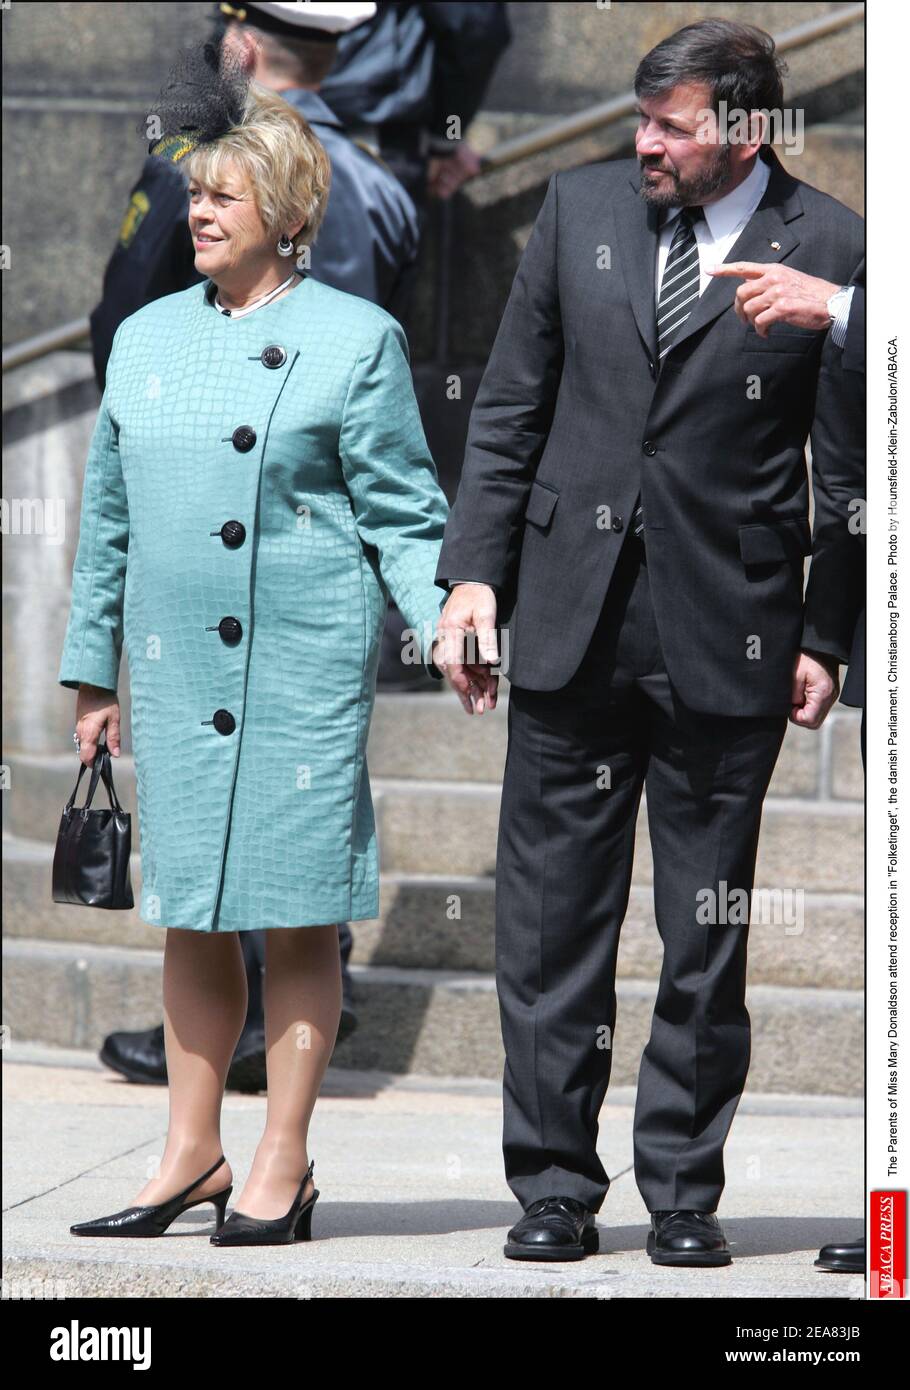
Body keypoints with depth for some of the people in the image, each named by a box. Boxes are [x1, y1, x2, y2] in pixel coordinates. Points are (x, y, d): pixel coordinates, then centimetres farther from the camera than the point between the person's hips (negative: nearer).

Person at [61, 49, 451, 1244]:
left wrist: (443, 626, -15)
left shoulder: (354, 340, -3)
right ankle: (192, 1157, 18)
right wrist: (92, 672, 17)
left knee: (298, 918, 0)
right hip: (177, 668, 5)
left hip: (304, 664, -5)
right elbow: (109, 516, 17)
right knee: (190, 915, 9)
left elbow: (403, 511, -1)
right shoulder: (148, 338, 11)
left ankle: (282, 1167, 8)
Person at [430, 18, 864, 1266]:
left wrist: (828, 636, -3)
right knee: (551, 922, 4)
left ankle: (685, 1193, 14)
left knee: (706, 939, 4)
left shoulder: (827, 251, -3)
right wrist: (474, 571, 4)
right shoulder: (583, 207, 6)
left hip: (725, 641, -3)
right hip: (571, 623, 3)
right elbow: (511, 406, 11)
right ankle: (555, 1187, 13)